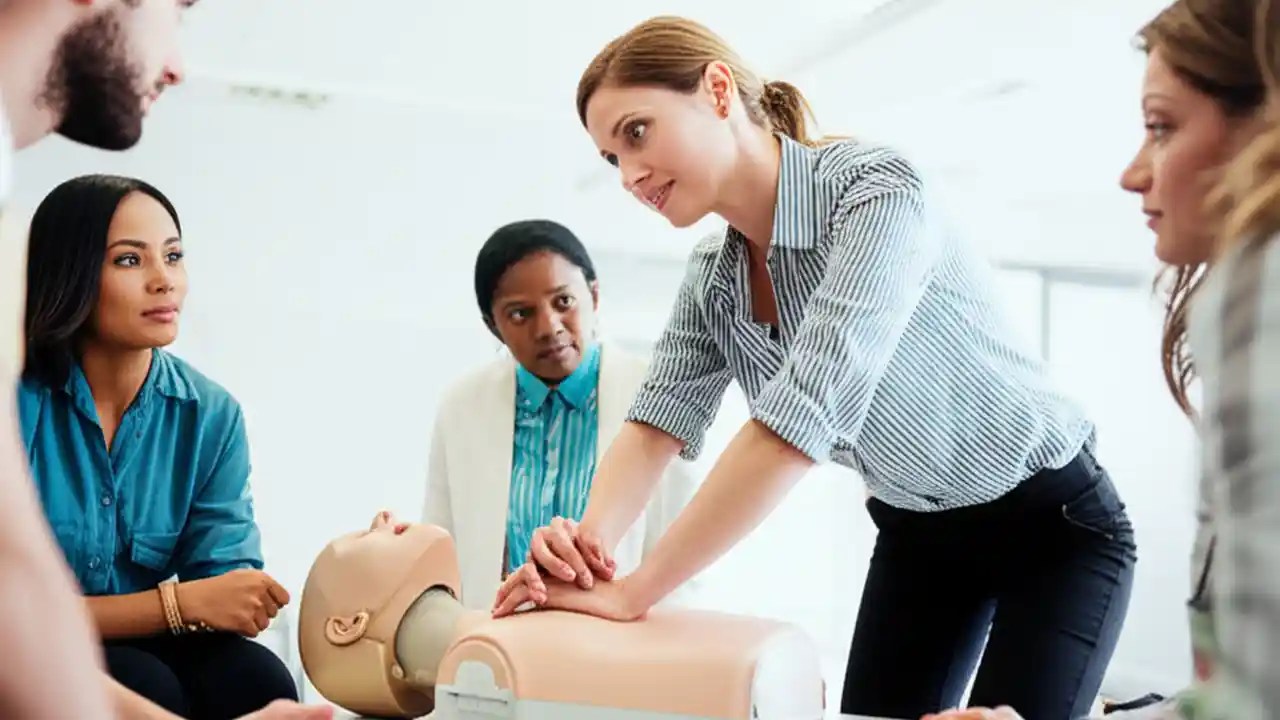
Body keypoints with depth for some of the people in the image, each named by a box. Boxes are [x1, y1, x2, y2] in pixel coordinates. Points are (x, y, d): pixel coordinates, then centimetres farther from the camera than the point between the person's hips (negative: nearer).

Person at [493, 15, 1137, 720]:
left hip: (1051, 523, -6)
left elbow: (804, 411, -39)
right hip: (915, 531, 7)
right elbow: (658, 422, -12)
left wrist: (632, 592, -40)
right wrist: (591, 538, -35)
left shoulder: (876, 186, -29)